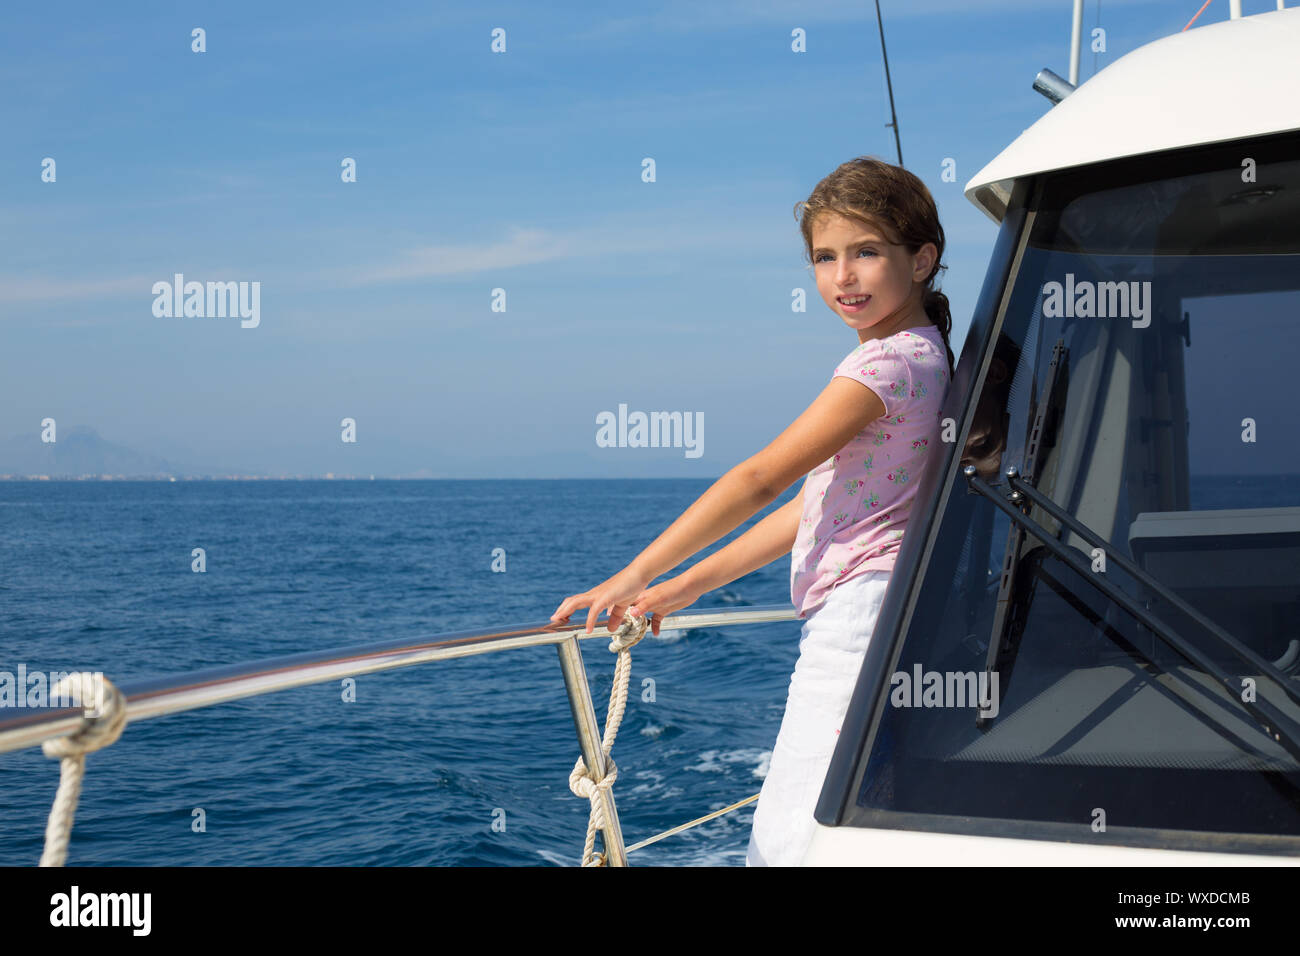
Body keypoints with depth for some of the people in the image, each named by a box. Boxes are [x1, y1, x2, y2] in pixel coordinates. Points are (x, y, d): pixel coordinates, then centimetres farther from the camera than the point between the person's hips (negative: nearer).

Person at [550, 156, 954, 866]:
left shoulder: (890, 361, -14)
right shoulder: (912, 355, 18)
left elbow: (759, 480, -16)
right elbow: (816, 506, 18)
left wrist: (633, 577, -13)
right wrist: (684, 588, 16)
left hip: (858, 616, -10)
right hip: (850, 625, 10)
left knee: (798, 842, -10)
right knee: (780, 834, 13)